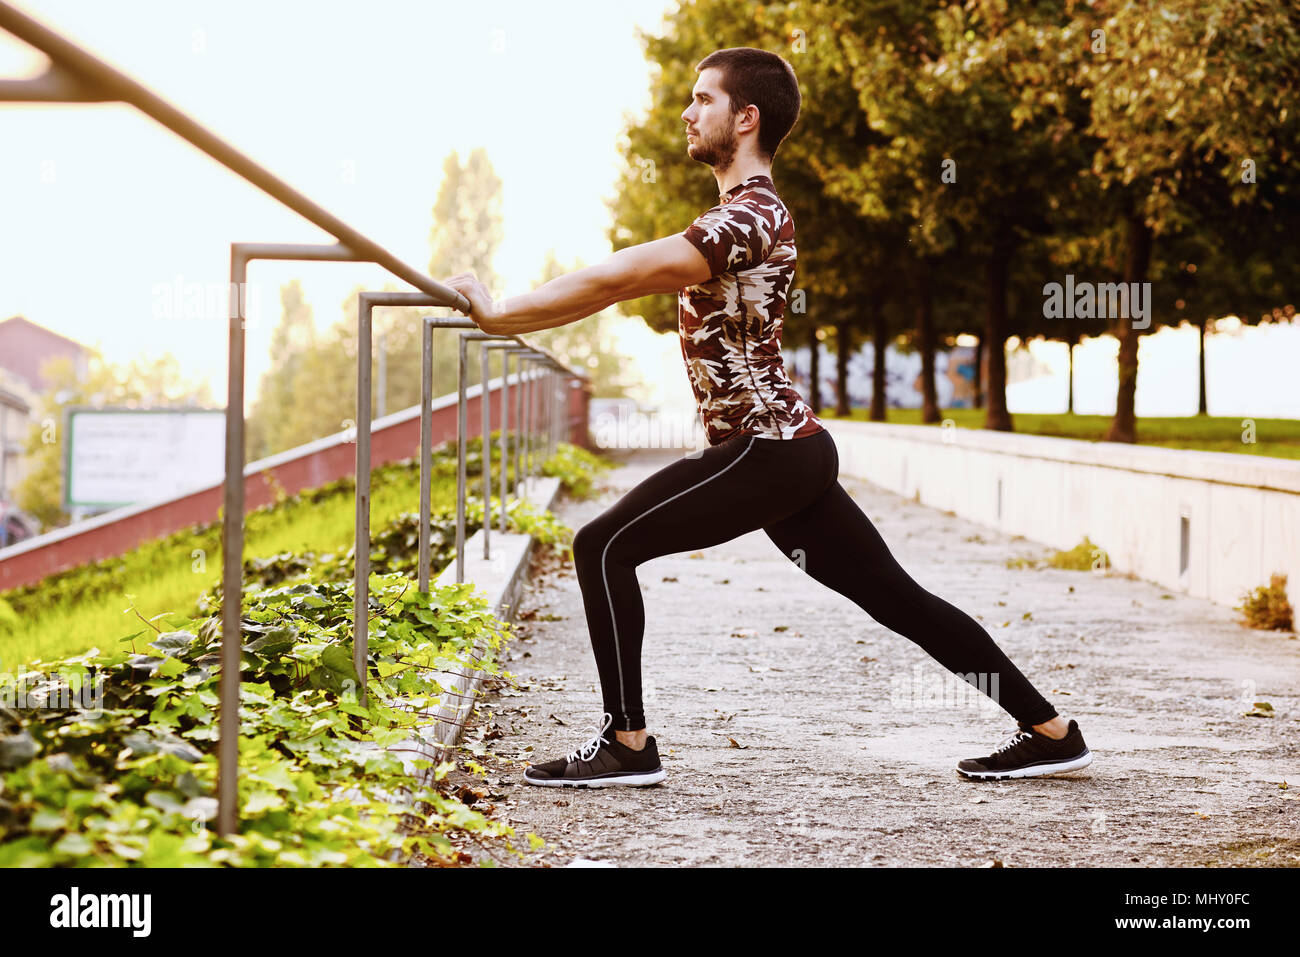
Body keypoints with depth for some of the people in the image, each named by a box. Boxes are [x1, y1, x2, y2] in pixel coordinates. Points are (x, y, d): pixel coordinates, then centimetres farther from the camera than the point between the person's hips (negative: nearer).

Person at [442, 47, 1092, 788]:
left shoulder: (751, 217, -15)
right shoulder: (746, 213, 18)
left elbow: (623, 277, -23)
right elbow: (633, 277, 20)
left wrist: (499, 312, -18)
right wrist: (509, 313, 14)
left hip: (765, 452, -10)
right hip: (791, 449, 10)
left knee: (605, 546, -9)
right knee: (897, 596, 11)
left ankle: (627, 744, -5)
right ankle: (1053, 733, 14)